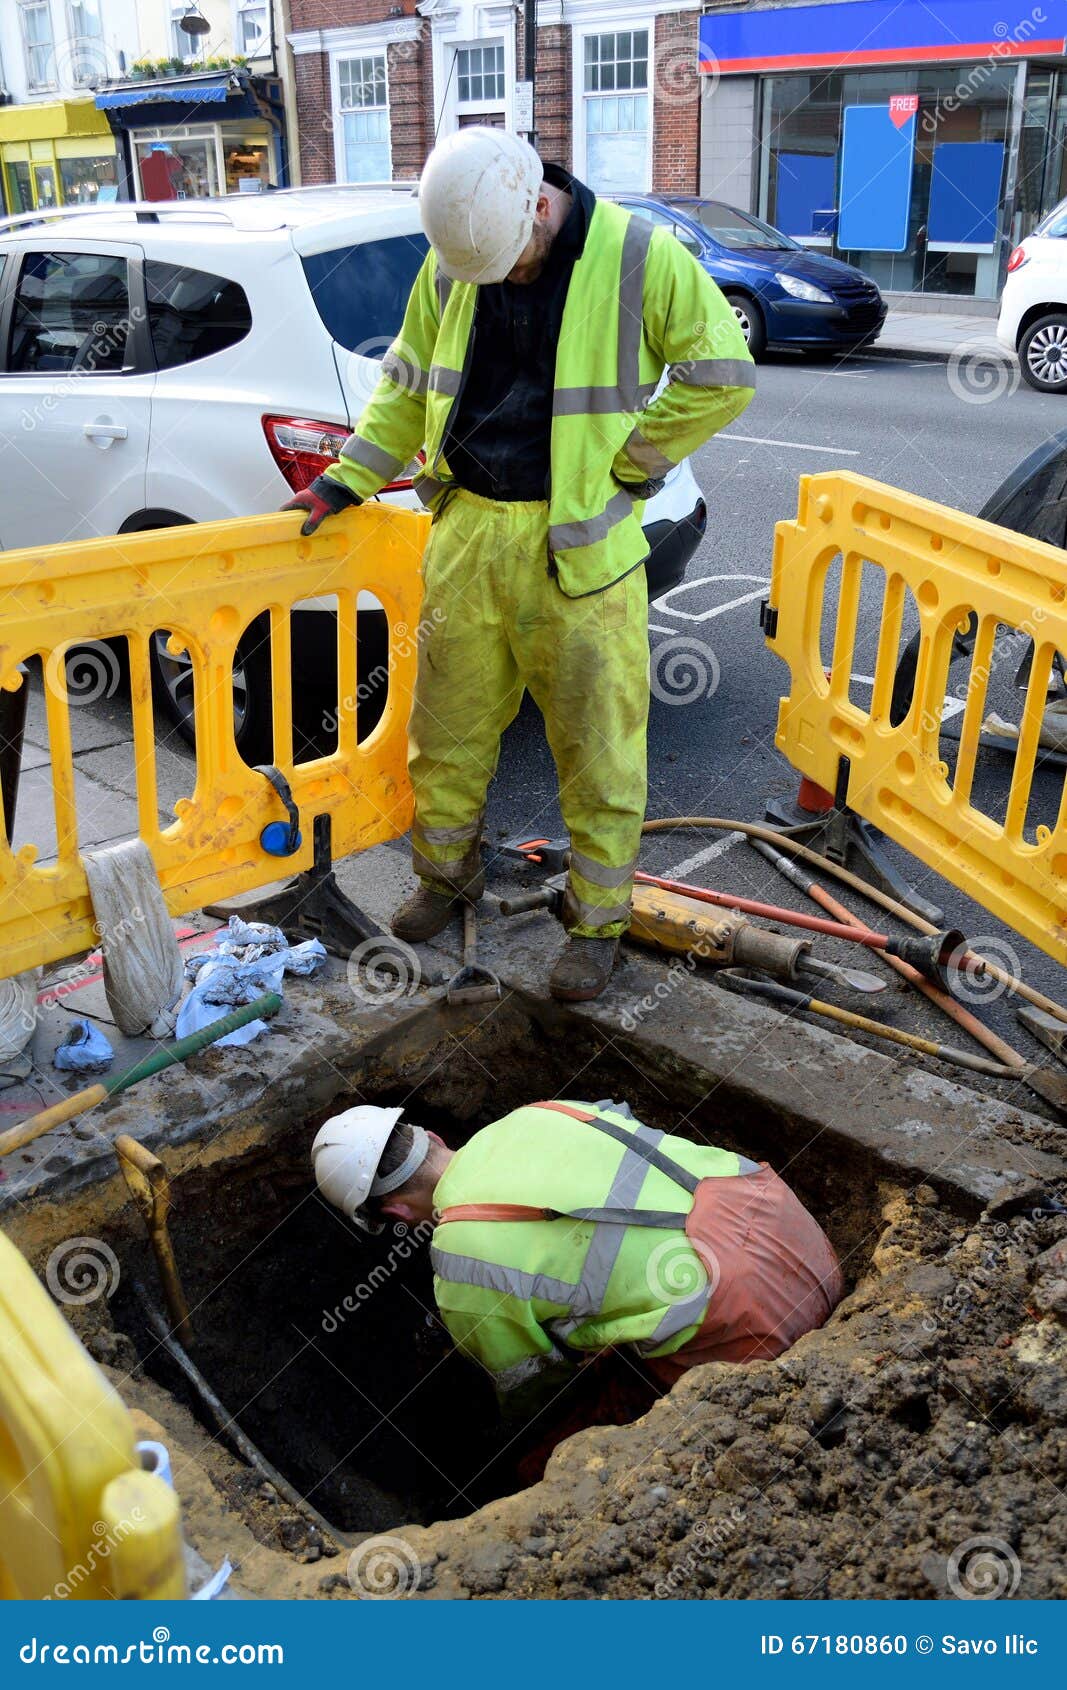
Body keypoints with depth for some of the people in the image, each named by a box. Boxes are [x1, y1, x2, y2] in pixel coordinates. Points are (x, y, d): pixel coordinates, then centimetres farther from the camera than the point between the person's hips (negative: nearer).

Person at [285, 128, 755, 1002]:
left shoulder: (641, 257, -8)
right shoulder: (450, 265, 5)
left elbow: (722, 376, -6)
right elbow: (408, 383, 16)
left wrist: (626, 462, -7)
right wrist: (350, 478, 7)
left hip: (578, 543, -4)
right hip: (466, 531, 4)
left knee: (598, 747, 3)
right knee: (450, 723, 14)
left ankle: (598, 919, 20)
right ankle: (448, 870, 37)